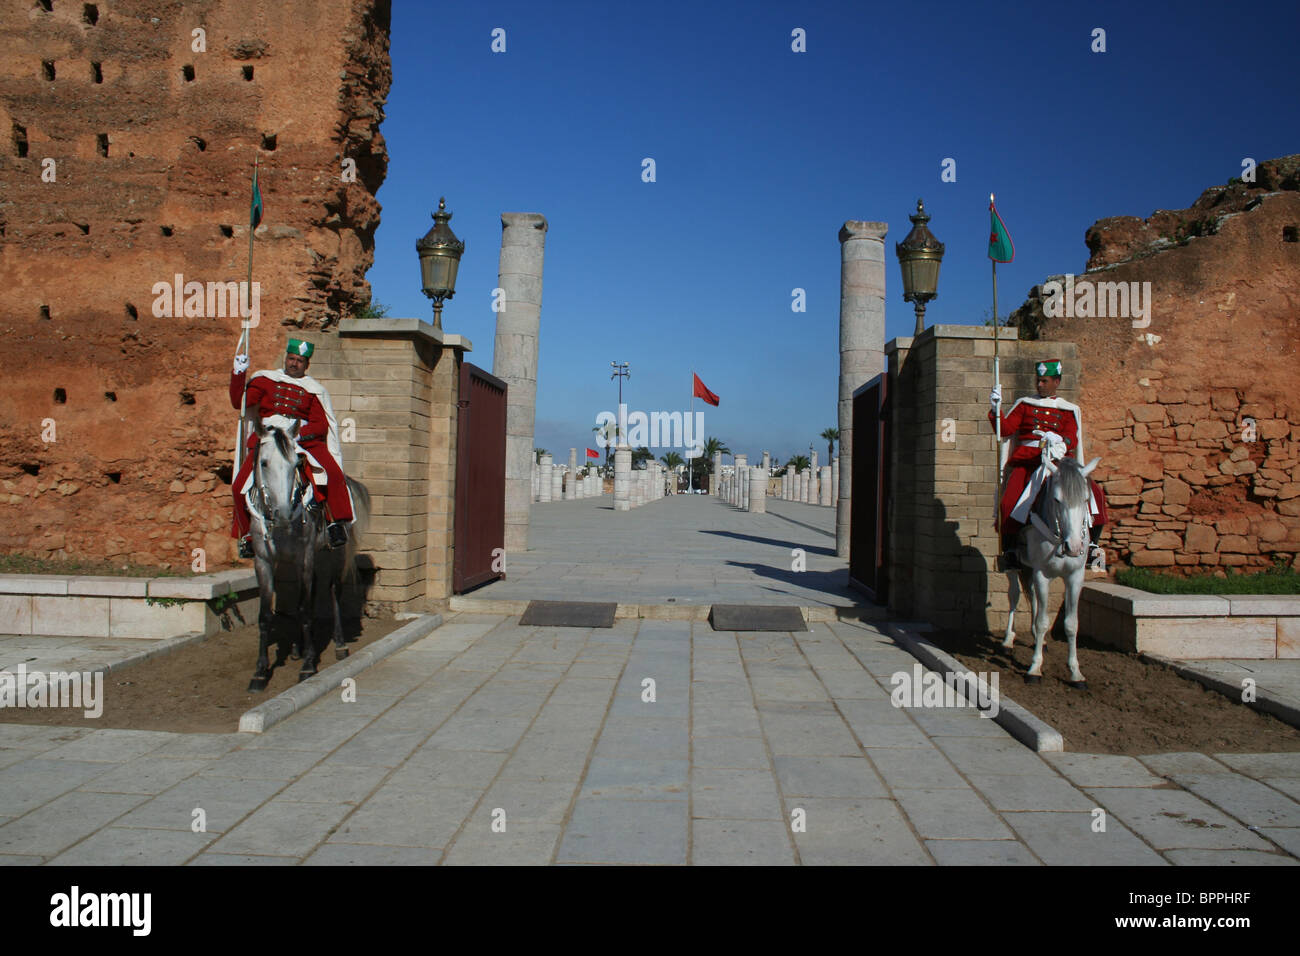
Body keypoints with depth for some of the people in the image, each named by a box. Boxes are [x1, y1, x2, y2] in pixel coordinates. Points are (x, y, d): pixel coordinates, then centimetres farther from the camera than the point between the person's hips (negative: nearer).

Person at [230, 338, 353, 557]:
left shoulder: (314, 389, 10)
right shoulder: (265, 380, 14)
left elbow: (321, 424, 2)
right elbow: (239, 402, 7)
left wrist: (299, 433, -15)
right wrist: (238, 373, 0)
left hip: (305, 439, -1)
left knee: (333, 473, -27)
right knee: (240, 486, -13)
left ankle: (338, 523, -16)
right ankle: (248, 535, 6)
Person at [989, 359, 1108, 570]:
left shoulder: (1069, 410, 15)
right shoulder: (1024, 405, 16)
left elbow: (1072, 438, -1)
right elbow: (1004, 430, 5)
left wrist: (1061, 445, -25)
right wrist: (996, 409, -11)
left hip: (1058, 461, 1)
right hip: (1026, 461, 0)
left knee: (1093, 492, -19)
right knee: (1010, 502, -23)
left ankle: (1092, 546, -7)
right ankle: (1010, 550, -9)